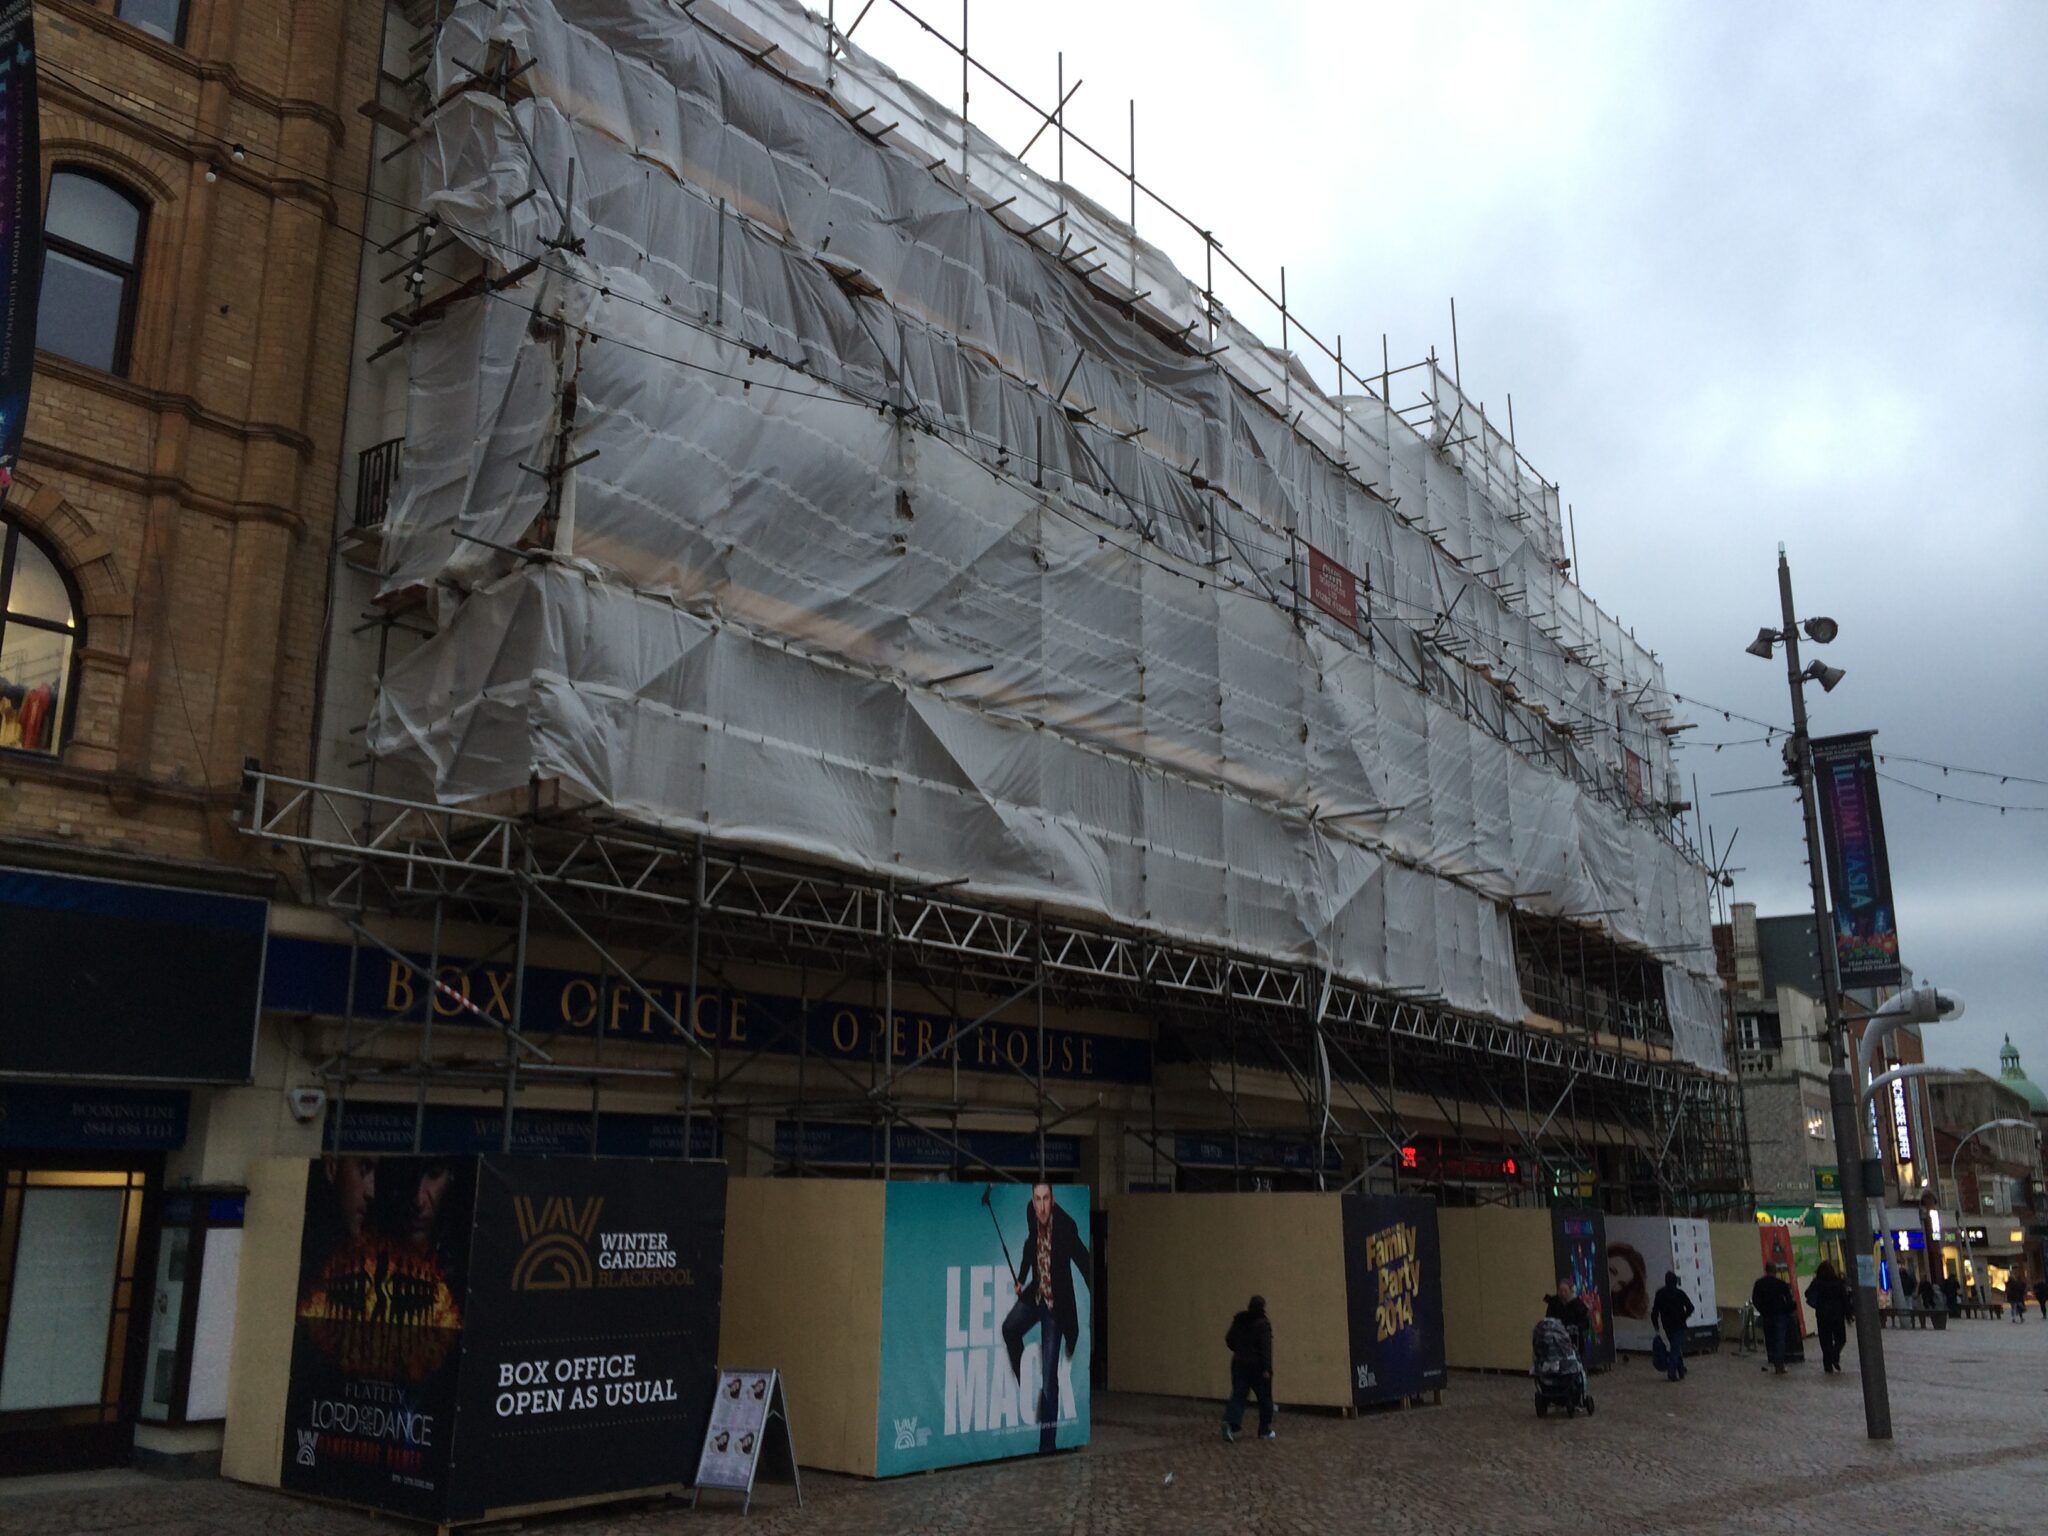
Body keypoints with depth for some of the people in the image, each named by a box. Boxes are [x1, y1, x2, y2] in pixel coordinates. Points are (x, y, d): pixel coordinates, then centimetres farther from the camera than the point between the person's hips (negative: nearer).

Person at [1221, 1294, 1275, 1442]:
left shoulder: (1239, 1320, 4)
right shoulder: (1263, 1324, -14)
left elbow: (1229, 1340, 11)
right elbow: (1266, 1347, -20)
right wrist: (1267, 1369, -20)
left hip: (1239, 1363, 5)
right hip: (1257, 1366, -5)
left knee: (1238, 1395, 2)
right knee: (1264, 1398, 11)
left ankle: (1230, 1423, -21)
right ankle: (1265, 1431, 19)